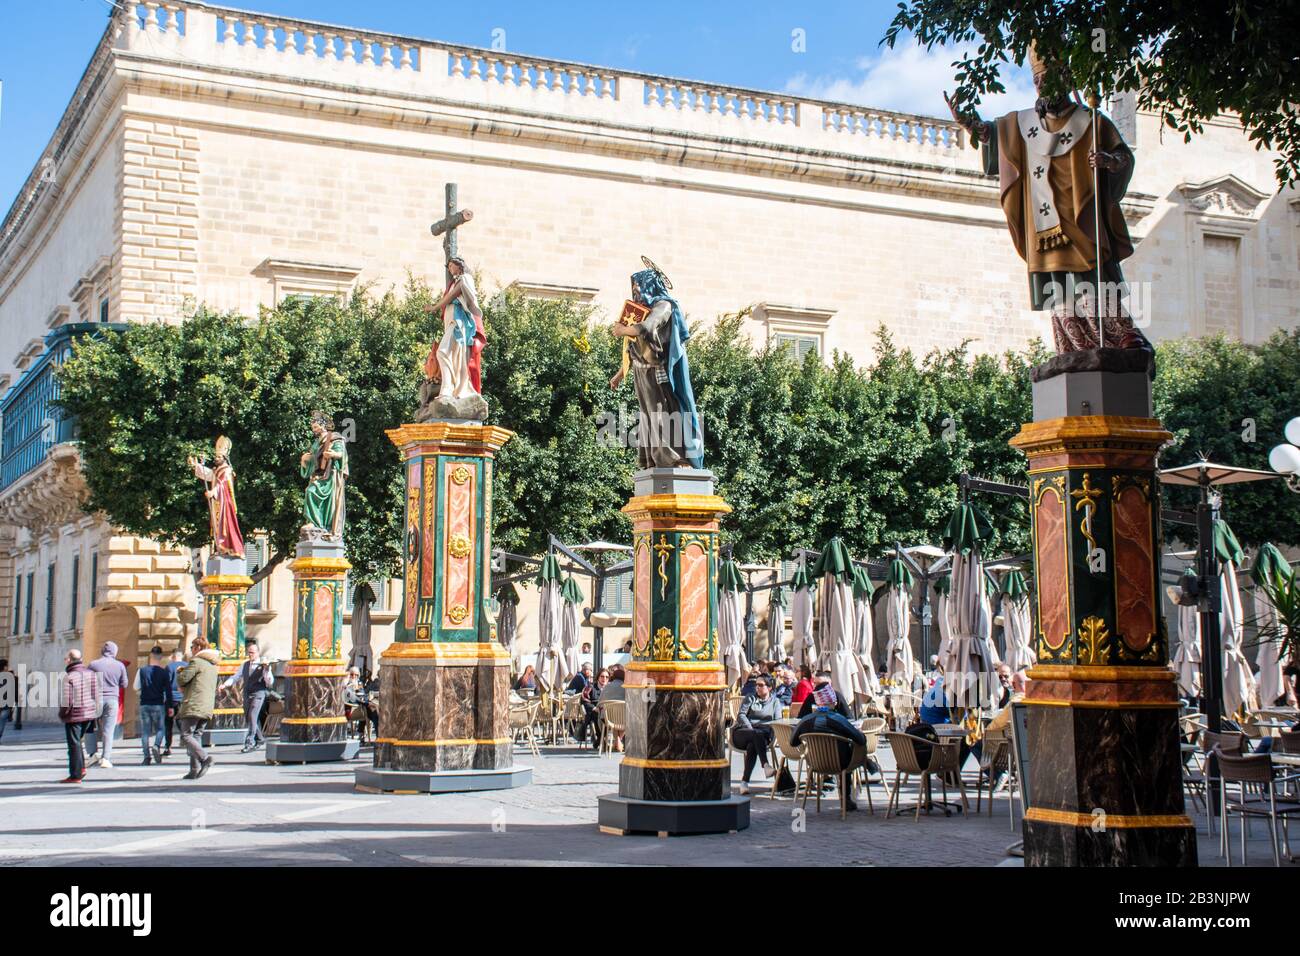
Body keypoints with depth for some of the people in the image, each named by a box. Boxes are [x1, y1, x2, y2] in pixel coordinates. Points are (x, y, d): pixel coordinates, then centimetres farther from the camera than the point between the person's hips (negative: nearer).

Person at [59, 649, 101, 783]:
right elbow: (99, 695, 5)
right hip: (90, 714, 6)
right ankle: (81, 768, 16)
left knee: (74, 745, 2)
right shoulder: (92, 674, 4)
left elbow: (66, 700, -18)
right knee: (78, 741, 23)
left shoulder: (69, 677, -16)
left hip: (74, 716, -6)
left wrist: (62, 714, -2)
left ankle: (75, 776, 5)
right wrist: (95, 710, 12)